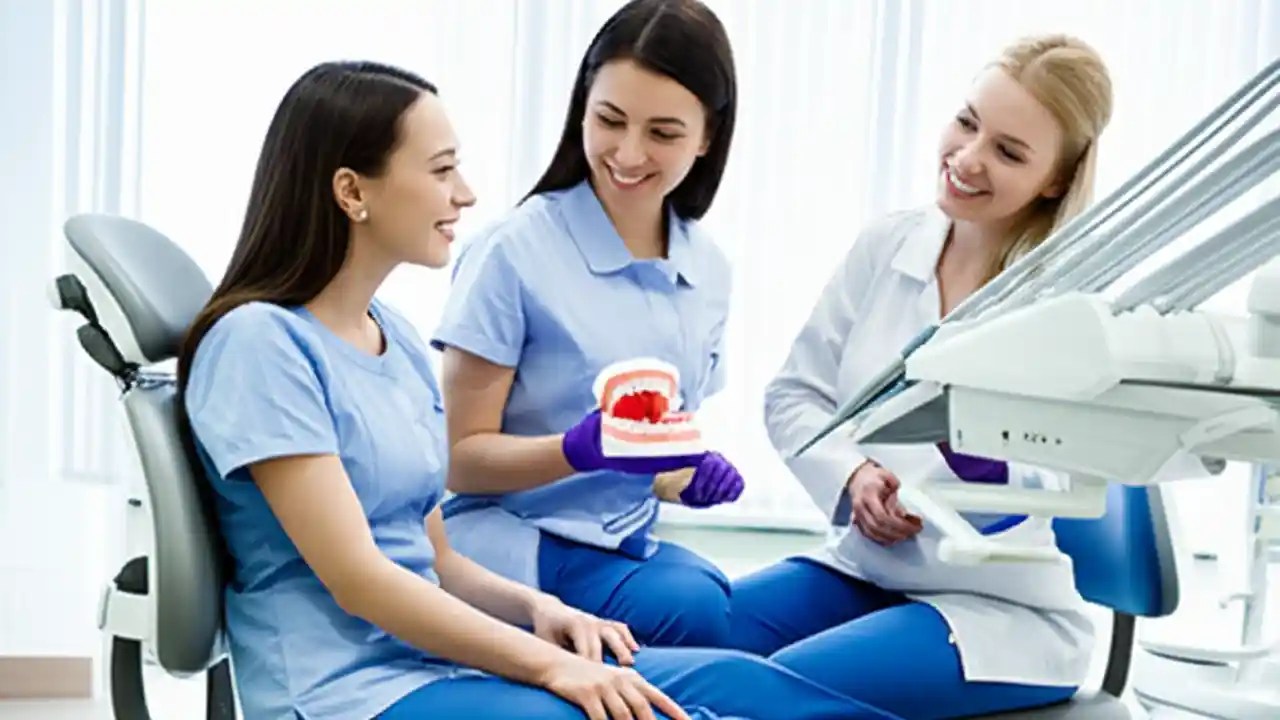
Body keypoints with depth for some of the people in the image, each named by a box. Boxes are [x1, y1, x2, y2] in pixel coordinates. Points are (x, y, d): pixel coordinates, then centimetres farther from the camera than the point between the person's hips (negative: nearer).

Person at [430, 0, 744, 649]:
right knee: (690, 614, -31)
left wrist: (695, 471, -6)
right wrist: (581, 449, -26)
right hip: (512, 543, -5)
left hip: (627, 546, 6)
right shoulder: (515, 250, -11)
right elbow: (460, 458, -8)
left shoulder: (708, 270, 7)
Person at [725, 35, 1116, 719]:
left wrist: (1006, 466, -39)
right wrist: (854, 474, -12)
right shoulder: (886, 244, 2)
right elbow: (793, 395, 7)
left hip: (1001, 606, -4)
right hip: (866, 568, 5)